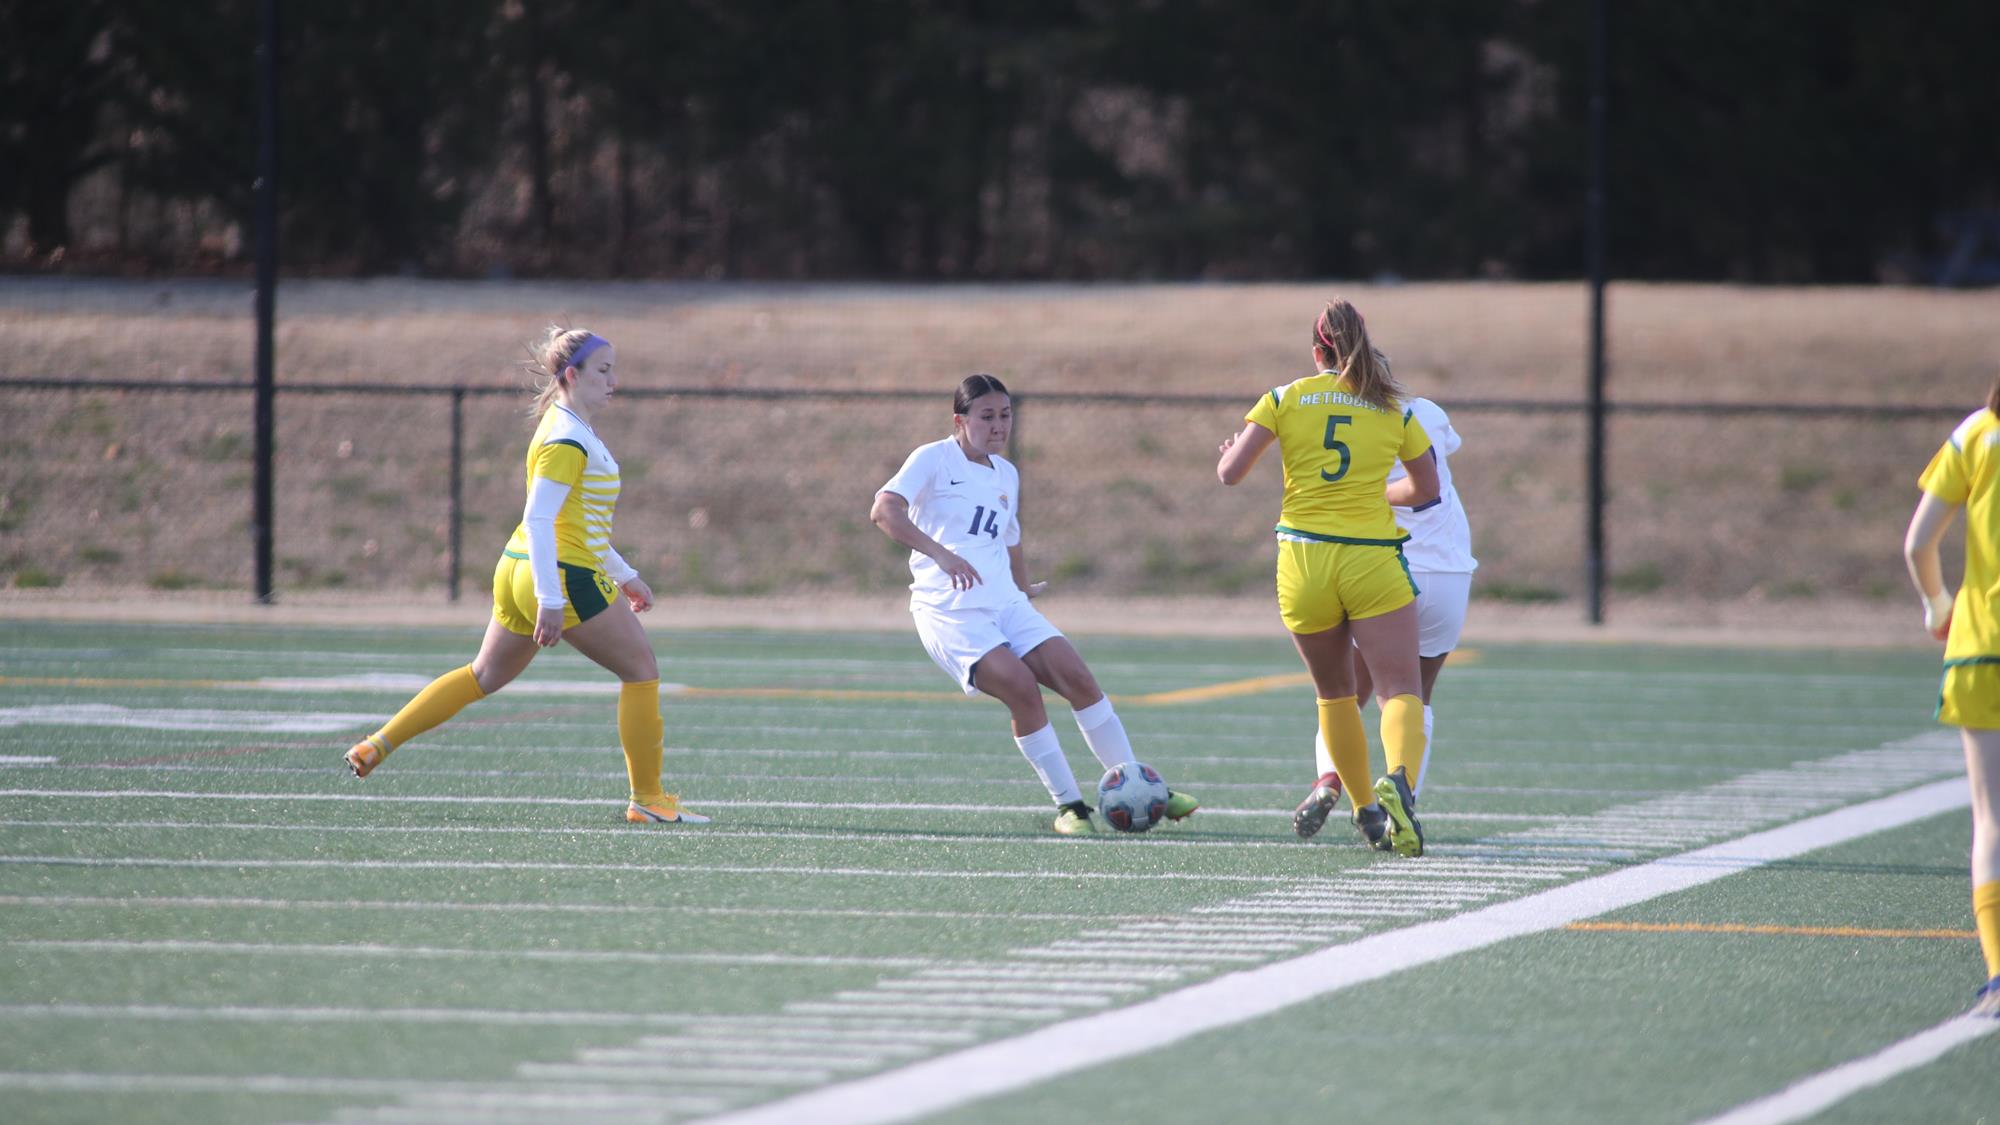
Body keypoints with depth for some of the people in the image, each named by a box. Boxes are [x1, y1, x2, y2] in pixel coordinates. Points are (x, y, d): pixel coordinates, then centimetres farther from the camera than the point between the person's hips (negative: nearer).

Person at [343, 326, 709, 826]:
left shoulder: (576, 434, 17)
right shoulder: (567, 440, -16)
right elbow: (539, 520, -22)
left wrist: (623, 575, 28)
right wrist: (550, 600, -26)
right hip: (564, 577, -10)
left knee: (485, 676, 19)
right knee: (641, 670, -2)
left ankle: (379, 745, 18)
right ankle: (646, 799, 1)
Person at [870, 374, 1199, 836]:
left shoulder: (1006, 475, 19)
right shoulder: (934, 459, -3)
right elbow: (883, 510, -19)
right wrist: (938, 553, -31)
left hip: (1005, 604, 6)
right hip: (949, 610, -6)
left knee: (1076, 676, -11)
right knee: (1020, 685, -25)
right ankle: (1069, 806, -15)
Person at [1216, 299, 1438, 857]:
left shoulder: (1286, 399, 4)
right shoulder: (1393, 410, 8)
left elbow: (1230, 473, 0)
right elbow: (1426, 489, 20)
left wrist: (1227, 453, 23)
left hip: (1303, 559, 1)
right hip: (1374, 559, -1)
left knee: (1335, 692, 19)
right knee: (1402, 689, -9)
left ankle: (1365, 810, 20)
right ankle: (1400, 782, -37)